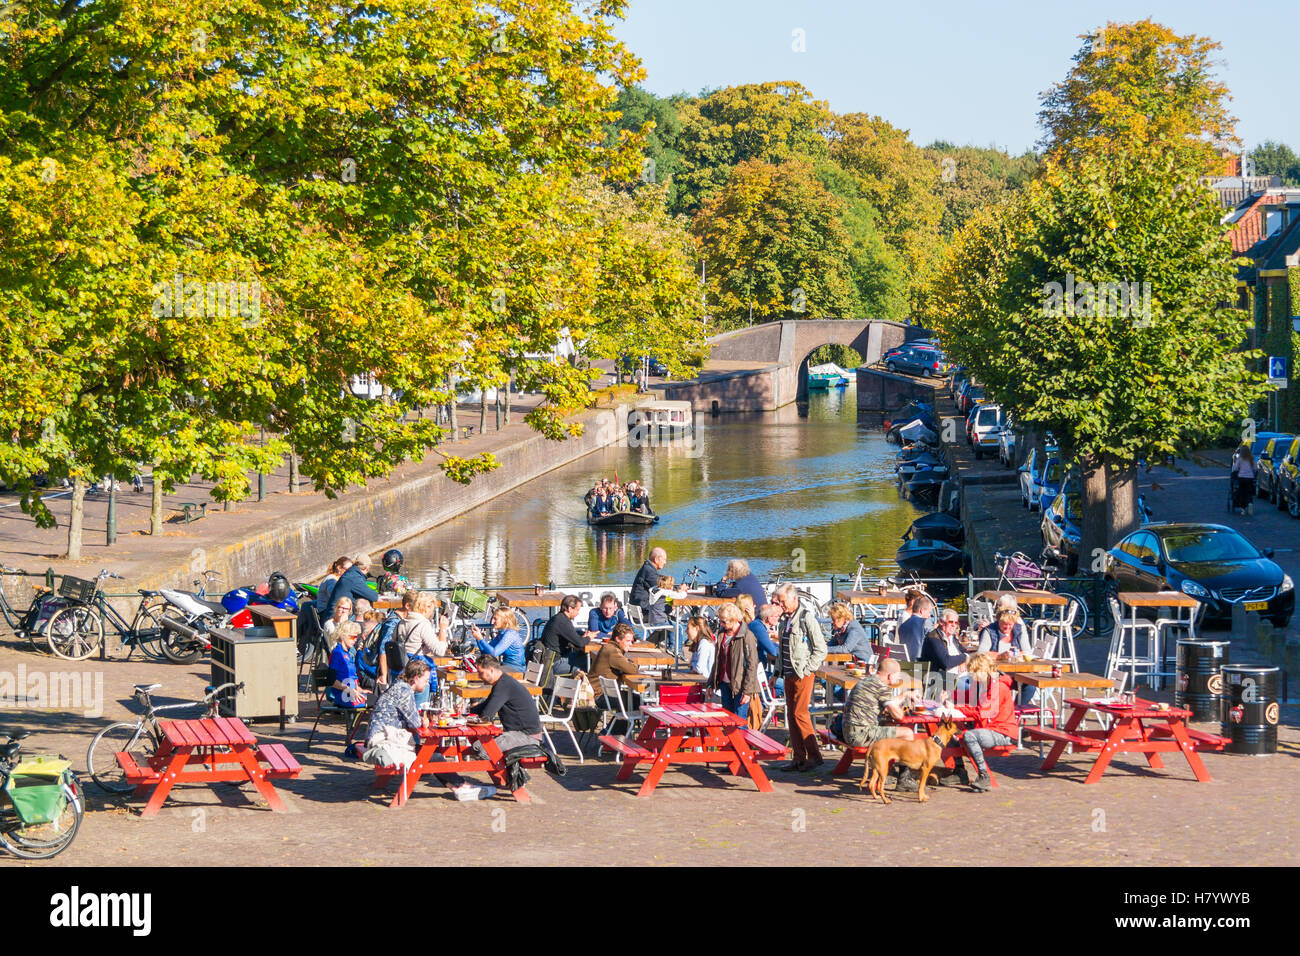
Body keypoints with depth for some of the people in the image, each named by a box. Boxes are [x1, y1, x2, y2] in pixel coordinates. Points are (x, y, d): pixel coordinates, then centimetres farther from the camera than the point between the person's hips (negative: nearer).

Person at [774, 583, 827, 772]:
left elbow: (821, 650, -13)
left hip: (803, 675, -8)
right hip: (789, 675, 8)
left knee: (800, 714, -10)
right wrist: (780, 671, 16)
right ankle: (799, 757, 11)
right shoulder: (785, 619, 13)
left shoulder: (807, 618, -11)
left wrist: (805, 671, -14)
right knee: (791, 715, 7)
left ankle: (814, 756, -3)